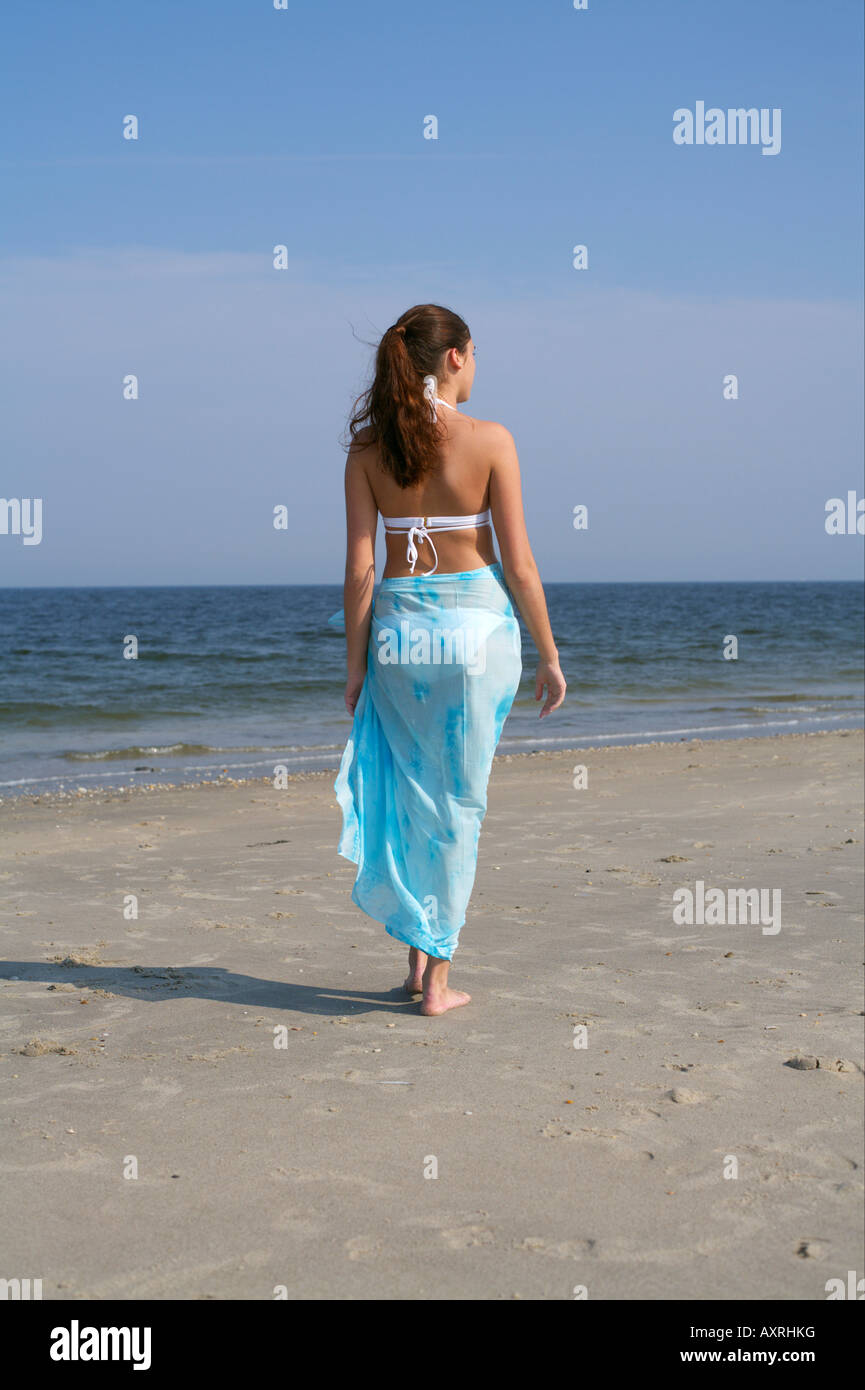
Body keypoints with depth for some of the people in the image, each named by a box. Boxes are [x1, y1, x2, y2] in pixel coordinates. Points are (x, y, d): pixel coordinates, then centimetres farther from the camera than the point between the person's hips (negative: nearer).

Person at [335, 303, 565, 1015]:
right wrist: (549, 655, 1)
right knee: (460, 802, 6)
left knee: (411, 793, 18)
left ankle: (415, 953, 24)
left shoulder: (368, 447, 0)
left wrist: (356, 664, 6)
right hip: (477, 623, -3)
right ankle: (438, 979, 10)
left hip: (398, 628, 3)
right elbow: (519, 563, -8)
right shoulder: (489, 440, -8)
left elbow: (359, 569, -1)